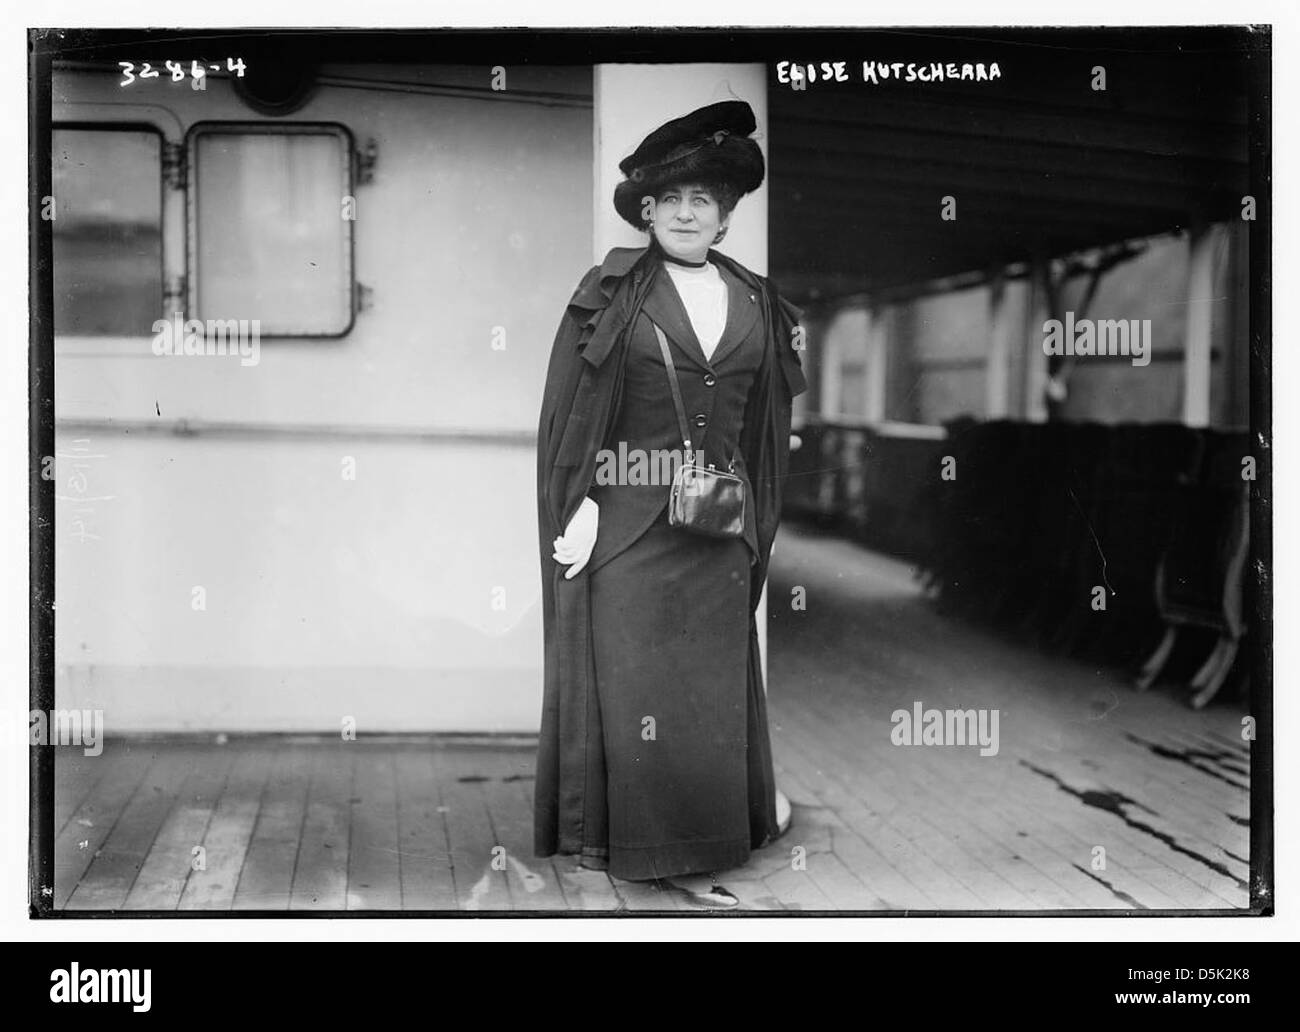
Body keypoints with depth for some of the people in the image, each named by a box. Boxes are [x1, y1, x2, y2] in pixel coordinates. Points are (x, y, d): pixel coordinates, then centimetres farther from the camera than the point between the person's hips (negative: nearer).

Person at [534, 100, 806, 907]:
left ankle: (697, 855, 17)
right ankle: (627, 843, 11)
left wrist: (754, 530, 10)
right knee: (630, 682, 0)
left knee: (714, 687, 7)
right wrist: (584, 505, -12)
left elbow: (766, 427, 13)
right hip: (628, 522, -4)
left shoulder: (756, 304, 8)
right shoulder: (613, 294, -2)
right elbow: (572, 408, -4)